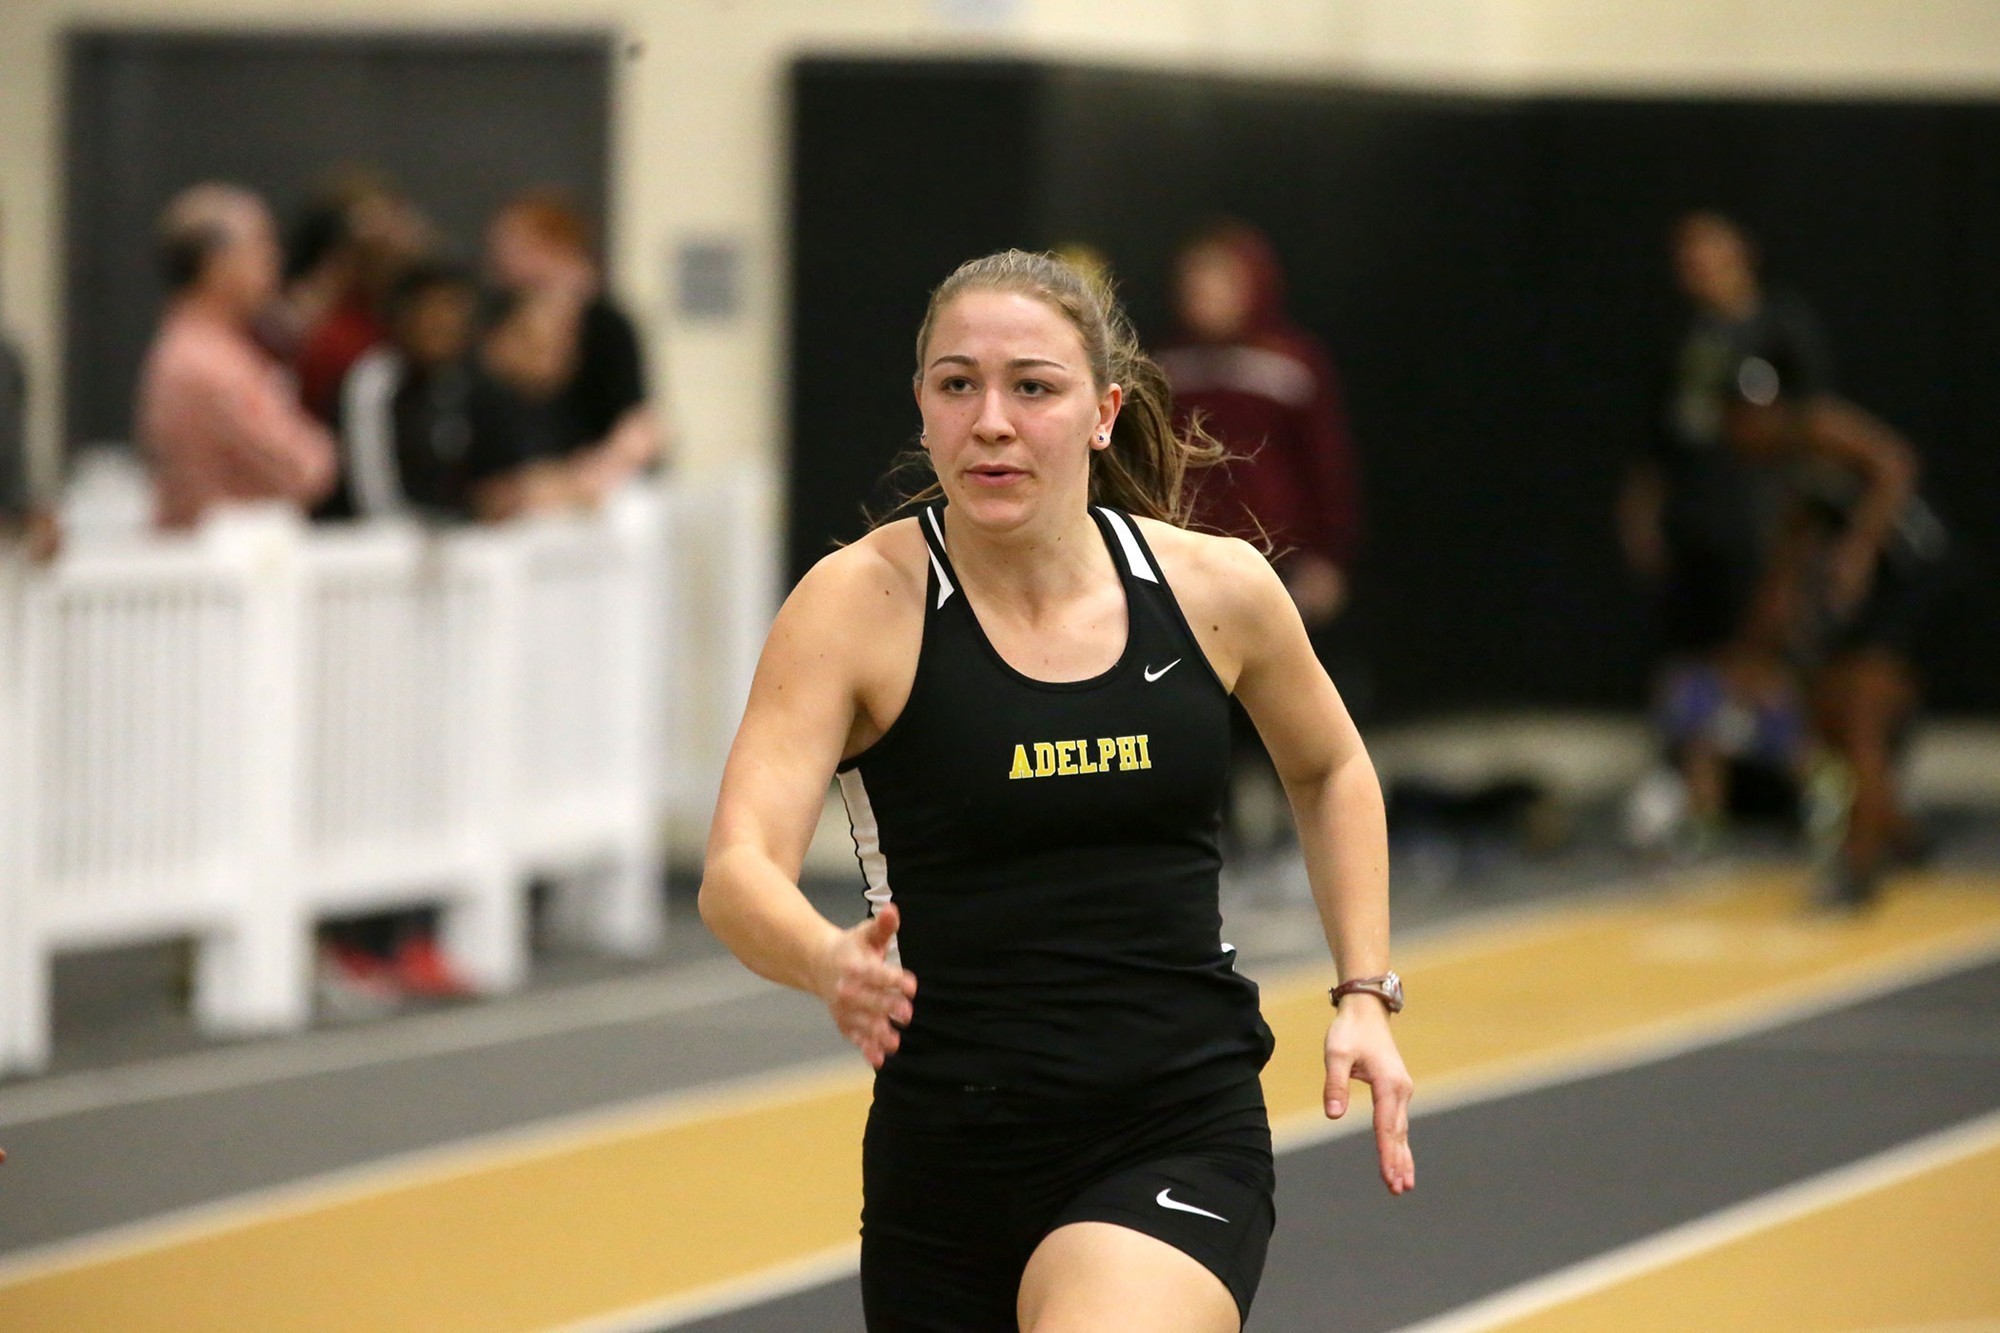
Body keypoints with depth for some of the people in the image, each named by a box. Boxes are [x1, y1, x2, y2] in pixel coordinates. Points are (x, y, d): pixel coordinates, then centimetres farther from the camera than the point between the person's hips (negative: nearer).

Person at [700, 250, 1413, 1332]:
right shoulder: (859, 602, -8)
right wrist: (829, 964, -41)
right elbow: (736, 873, -20)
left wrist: (1366, 995, 11)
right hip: (948, 1157, 1)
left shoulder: (1217, 588, -1)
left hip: (1182, 1134, -1)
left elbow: (1330, 772, 21)